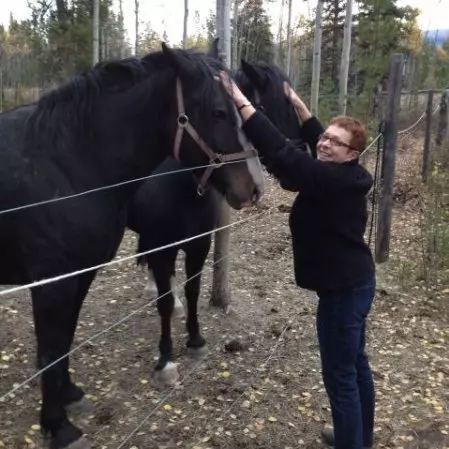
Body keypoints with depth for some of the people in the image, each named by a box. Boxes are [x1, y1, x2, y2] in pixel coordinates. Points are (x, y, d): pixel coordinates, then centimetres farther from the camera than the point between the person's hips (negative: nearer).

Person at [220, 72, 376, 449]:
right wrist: (297, 103, 18)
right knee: (355, 364, 22)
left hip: (342, 290, -11)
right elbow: (317, 141, 21)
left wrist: (242, 103, -33)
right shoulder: (344, 177, 3)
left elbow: (283, 155, -33)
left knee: (340, 376, 3)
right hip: (355, 283, 11)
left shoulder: (331, 179, -24)